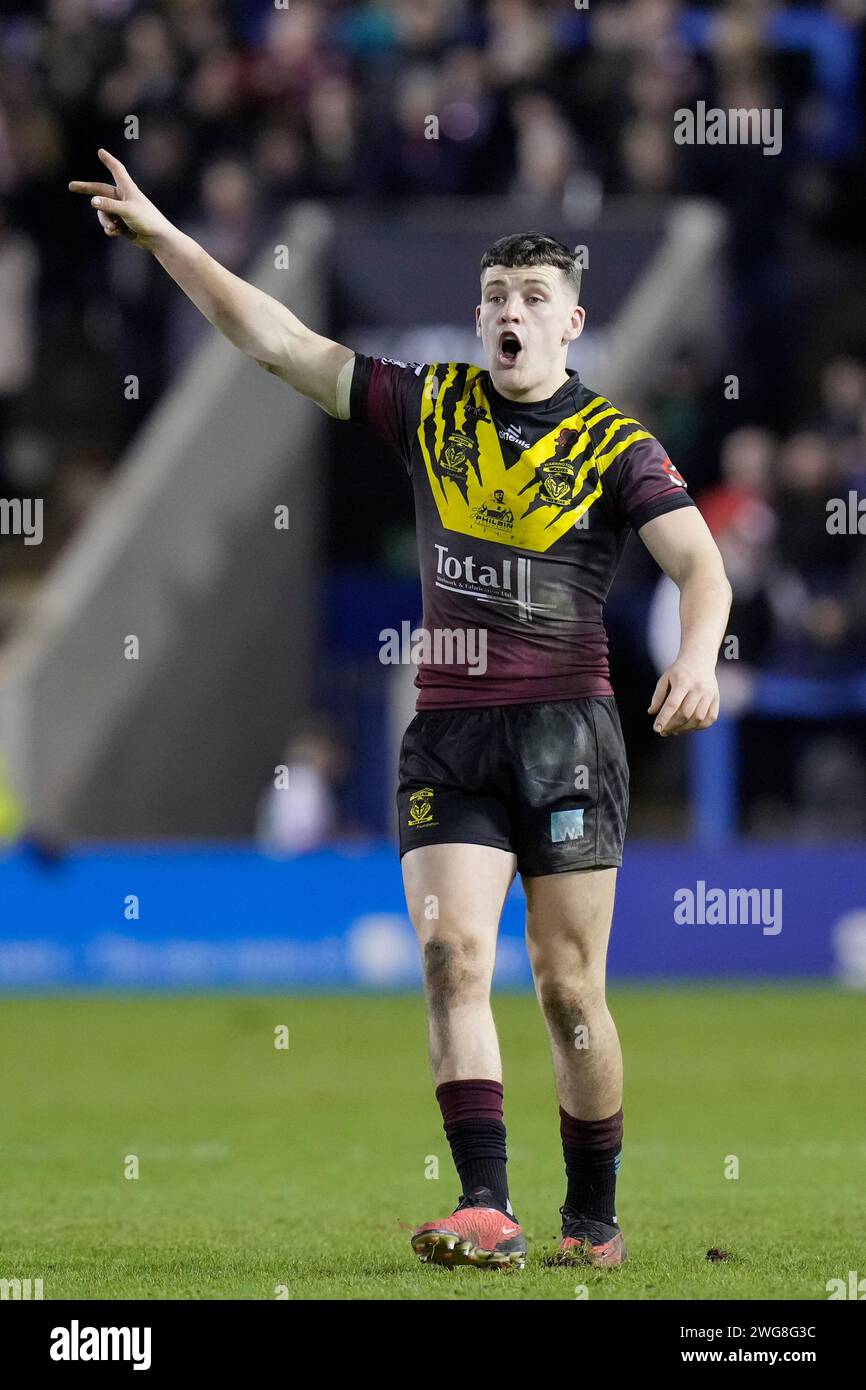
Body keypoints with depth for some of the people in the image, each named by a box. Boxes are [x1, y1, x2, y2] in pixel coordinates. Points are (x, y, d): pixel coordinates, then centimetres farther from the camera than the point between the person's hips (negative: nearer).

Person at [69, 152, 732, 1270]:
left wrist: (696, 656, -31)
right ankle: (486, 1209, -18)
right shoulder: (432, 407, 9)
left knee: (567, 986, -2)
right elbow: (278, 341, 8)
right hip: (447, 734, 3)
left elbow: (698, 560, -10)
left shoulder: (615, 445, 1)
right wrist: (161, 236, 3)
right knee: (450, 951, -13)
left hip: (566, 729, -3)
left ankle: (594, 1215, 12)